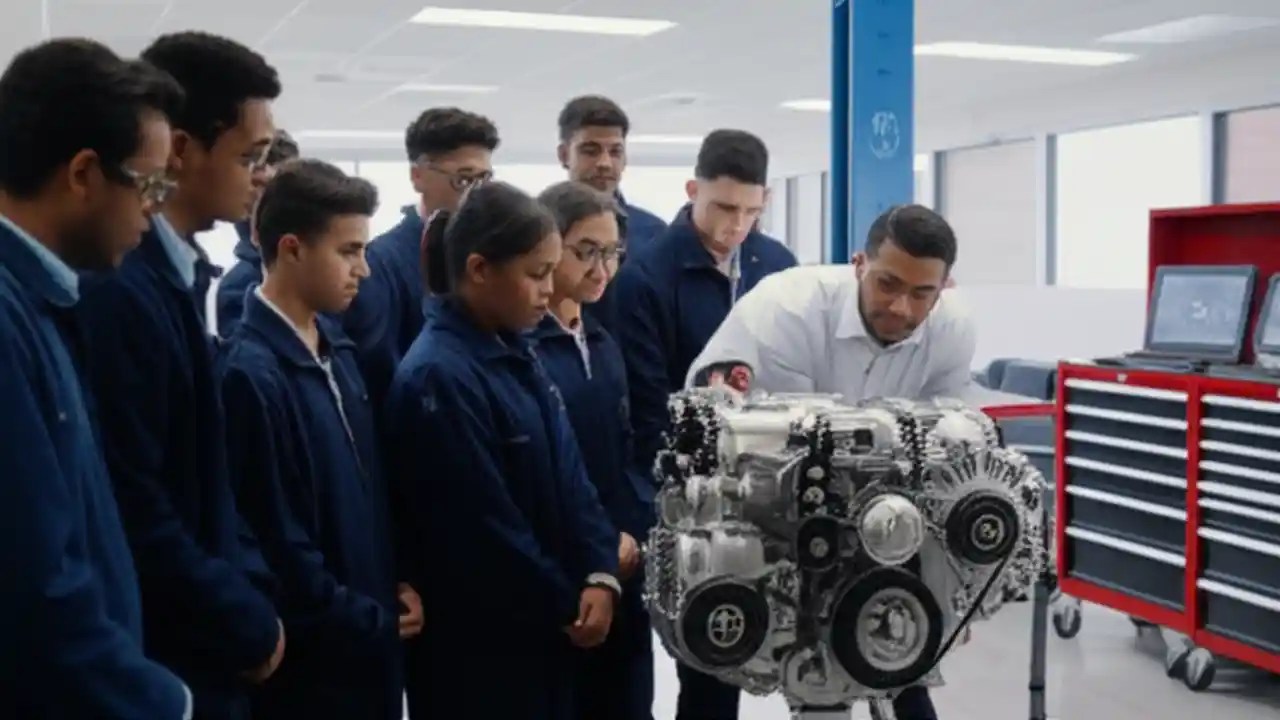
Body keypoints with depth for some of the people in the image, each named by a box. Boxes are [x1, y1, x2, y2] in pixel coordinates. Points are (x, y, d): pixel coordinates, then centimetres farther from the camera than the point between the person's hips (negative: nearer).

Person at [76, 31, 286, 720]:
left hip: (200, 647, 8)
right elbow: (131, 510, -23)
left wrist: (252, 594, 5)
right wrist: (249, 626, -11)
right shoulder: (117, 289, -21)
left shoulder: (176, 274, 7)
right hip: (154, 662, -8)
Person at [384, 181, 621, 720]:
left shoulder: (516, 355, 6)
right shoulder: (439, 377, -21)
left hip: (542, 631, 8)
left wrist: (600, 574, -6)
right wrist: (566, 605, -9)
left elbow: (570, 479, 7)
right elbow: (483, 526, -20)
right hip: (474, 645, -8)